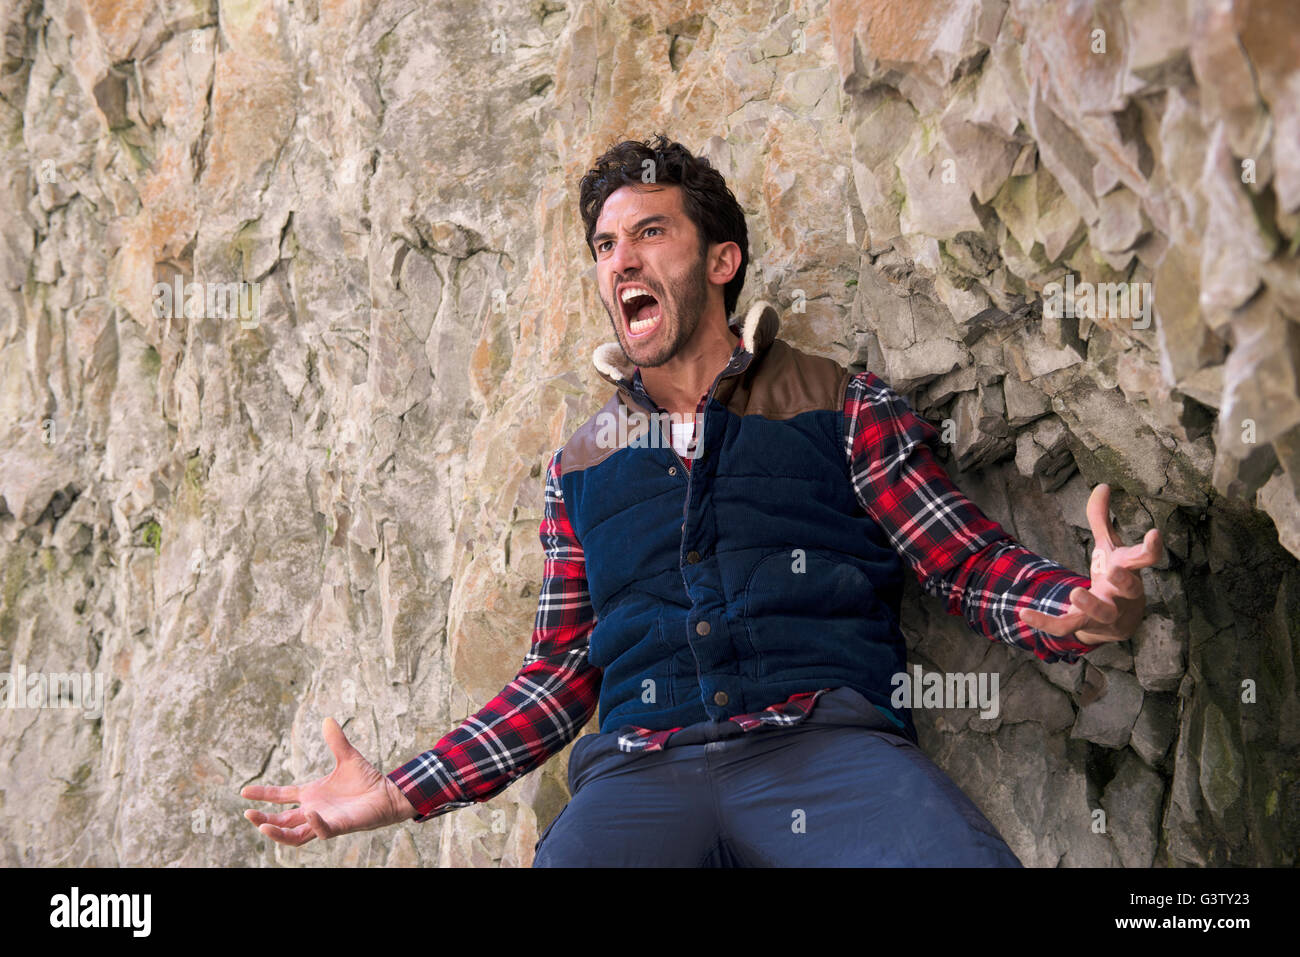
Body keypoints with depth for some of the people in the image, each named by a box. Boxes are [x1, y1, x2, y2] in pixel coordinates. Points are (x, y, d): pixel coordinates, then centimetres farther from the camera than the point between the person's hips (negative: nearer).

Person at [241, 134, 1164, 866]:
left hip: (827, 742, -2)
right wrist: (398, 795, 16)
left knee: (957, 853, -35)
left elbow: (975, 562, 8)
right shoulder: (580, 466, 23)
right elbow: (560, 675, 24)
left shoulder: (842, 408, 15)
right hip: (643, 769, 2)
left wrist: (1079, 607, -16)